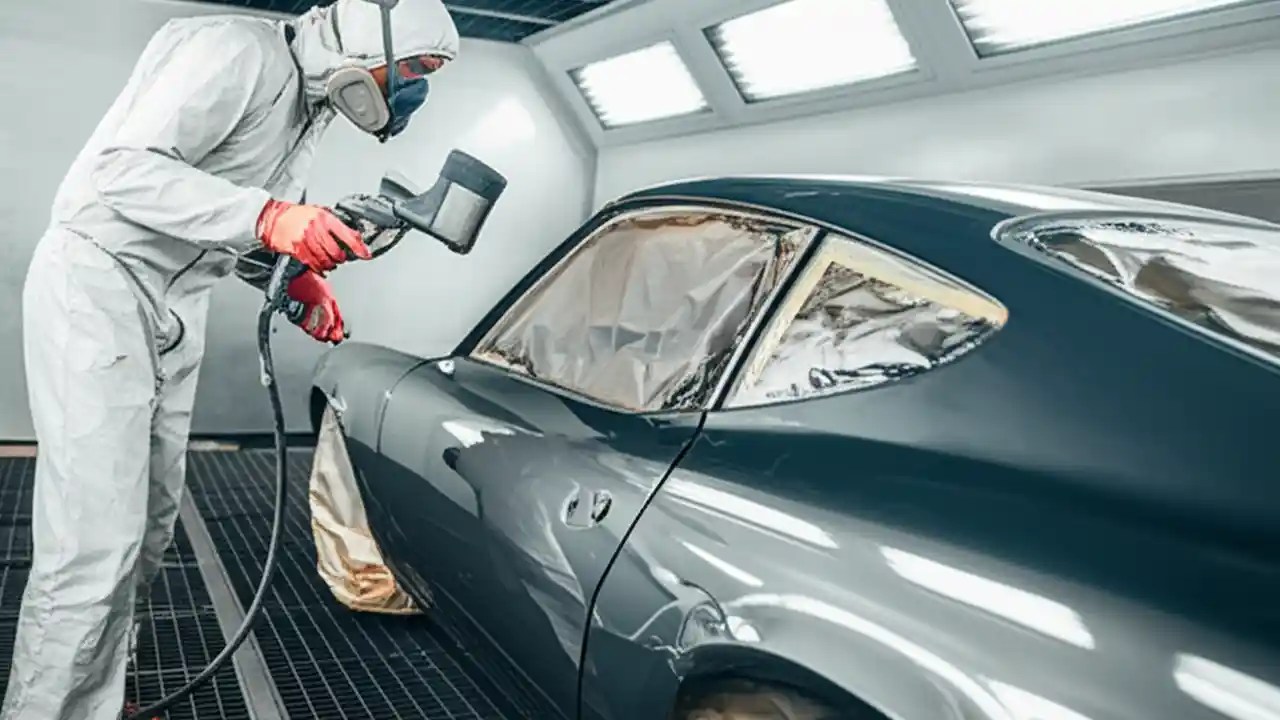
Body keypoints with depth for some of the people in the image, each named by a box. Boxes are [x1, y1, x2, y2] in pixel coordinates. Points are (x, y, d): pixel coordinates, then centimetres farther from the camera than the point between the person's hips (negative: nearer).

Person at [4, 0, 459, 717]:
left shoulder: (314, 107, 13)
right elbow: (126, 170, -24)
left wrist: (301, 280, 3)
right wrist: (268, 216, -34)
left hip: (176, 312, 9)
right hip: (98, 288, -9)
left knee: (148, 533, 9)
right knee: (97, 549, -13)